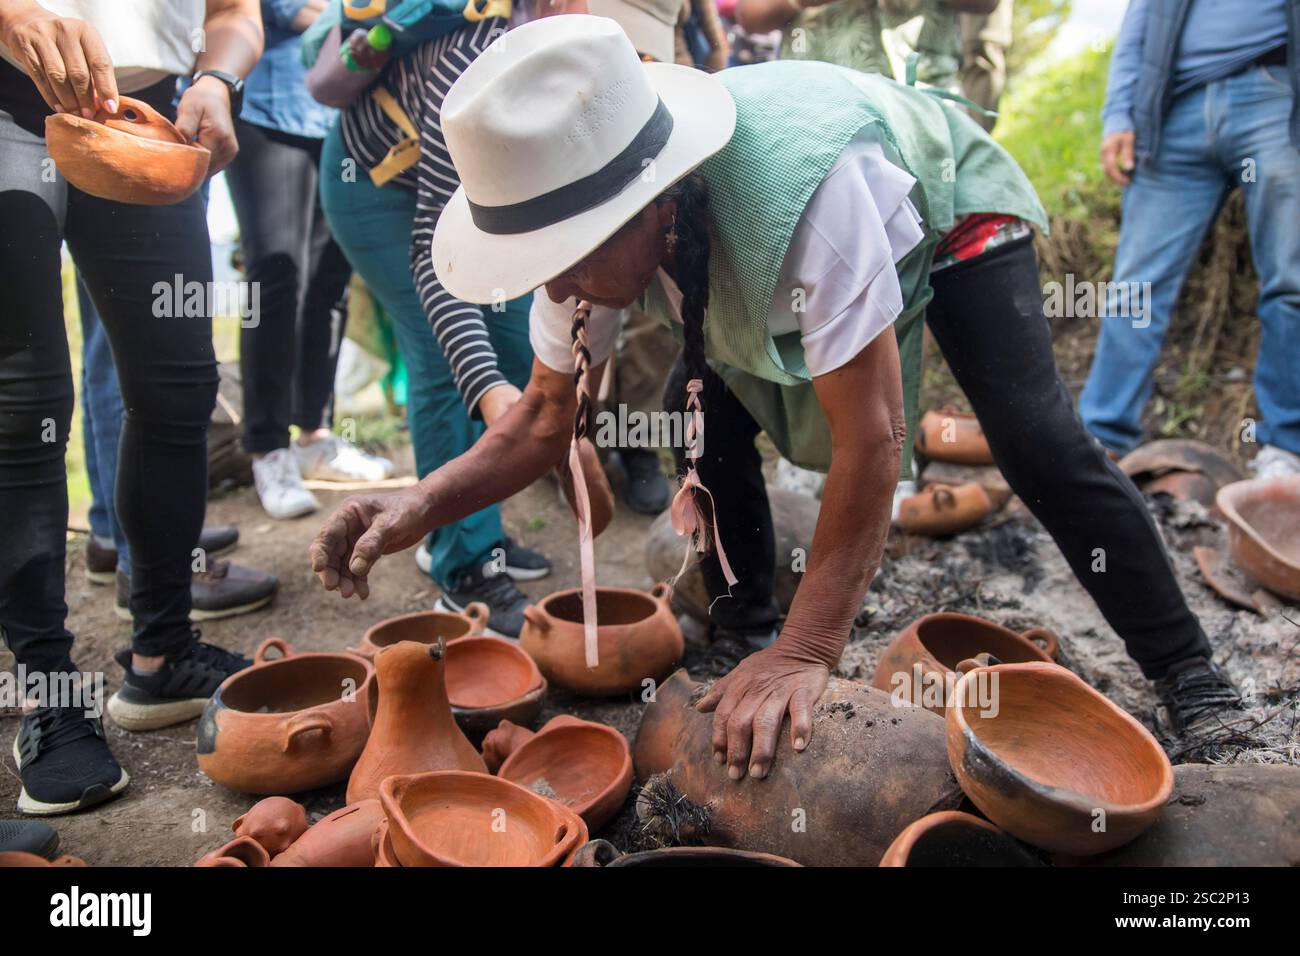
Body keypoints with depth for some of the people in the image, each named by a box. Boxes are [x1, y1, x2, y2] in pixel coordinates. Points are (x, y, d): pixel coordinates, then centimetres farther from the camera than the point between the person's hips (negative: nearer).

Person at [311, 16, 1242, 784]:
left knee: (1041, 442, -19)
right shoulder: (590, 212, -27)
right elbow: (547, 415, -18)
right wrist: (425, 504, -34)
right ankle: (741, 610, 10)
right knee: (703, 412, -14)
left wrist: (807, 653, -44)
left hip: (948, 214, -5)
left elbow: (869, 438, -44)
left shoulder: (809, 184, -47)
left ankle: (1187, 670, 0)